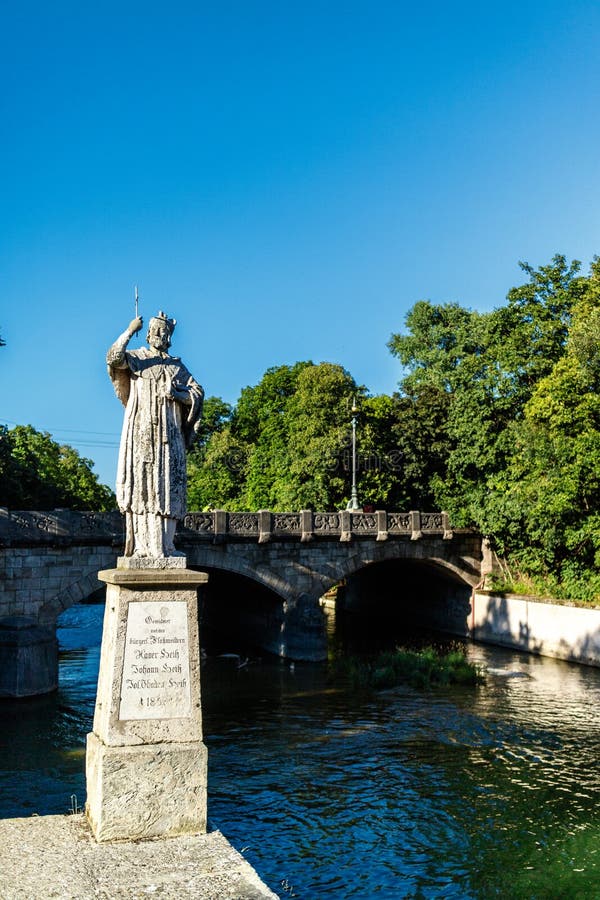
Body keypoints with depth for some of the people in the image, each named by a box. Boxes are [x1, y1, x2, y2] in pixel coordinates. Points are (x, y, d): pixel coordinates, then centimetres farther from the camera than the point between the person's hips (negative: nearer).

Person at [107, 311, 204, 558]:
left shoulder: (177, 366, 18)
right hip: (141, 432, -2)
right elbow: (114, 357, -9)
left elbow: (198, 393, 8)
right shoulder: (136, 358, 13)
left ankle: (164, 545, -4)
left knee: (168, 484, -4)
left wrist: (177, 394, -9)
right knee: (141, 483, -7)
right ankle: (142, 545, -8)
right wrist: (129, 331, -14)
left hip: (168, 435, 2)